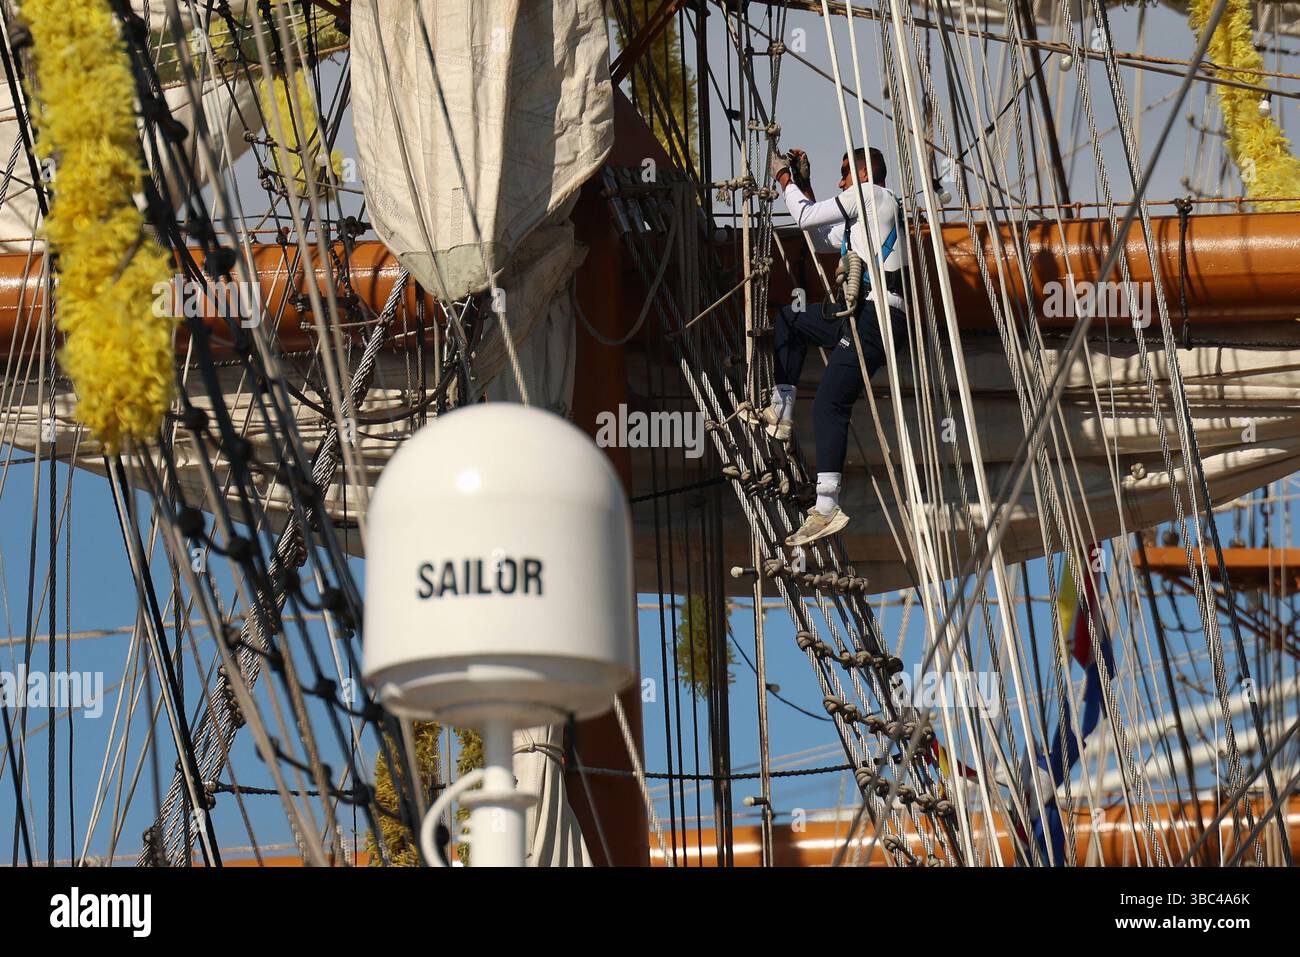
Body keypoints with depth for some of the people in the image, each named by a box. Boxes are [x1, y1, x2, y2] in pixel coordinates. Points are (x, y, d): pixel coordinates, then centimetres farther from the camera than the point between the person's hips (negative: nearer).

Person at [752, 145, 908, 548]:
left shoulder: (872, 194, -3)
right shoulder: (865, 212, 27)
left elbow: (806, 217, -2)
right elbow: (821, 240, 34)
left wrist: (784, 178, 16)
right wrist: (801, 185, 31)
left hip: (875, 317, -11)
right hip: (855, 313, 11)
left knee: (829, 403, -18)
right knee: (788, 319, 27)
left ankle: (828, 507, -25)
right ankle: (781, 412, 20)